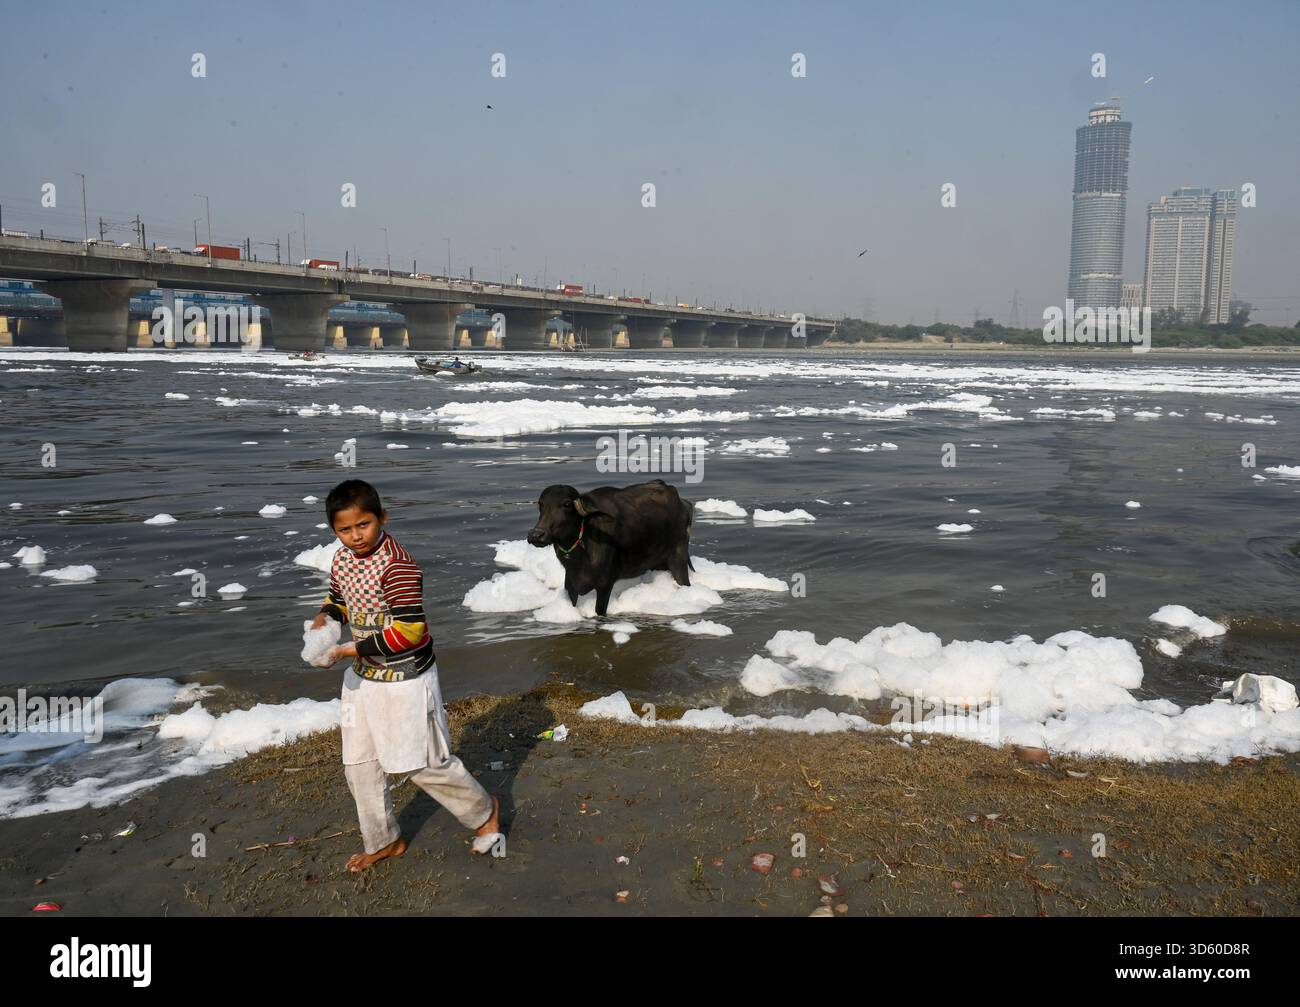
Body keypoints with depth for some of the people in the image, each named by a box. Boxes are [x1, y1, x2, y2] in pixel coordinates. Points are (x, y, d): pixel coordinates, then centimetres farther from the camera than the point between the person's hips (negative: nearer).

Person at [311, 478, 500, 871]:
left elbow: (409, 630, -27)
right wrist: (324, 617, -3)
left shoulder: (397, 565, -24)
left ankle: (484, 810, 30)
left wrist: (352, 649, -26)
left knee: (424, 764, 5)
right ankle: (383, 841, 36)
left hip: (405, 680, -8)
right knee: (359, 765, 16)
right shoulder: (341, 560, 1)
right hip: (363, 677, 8)